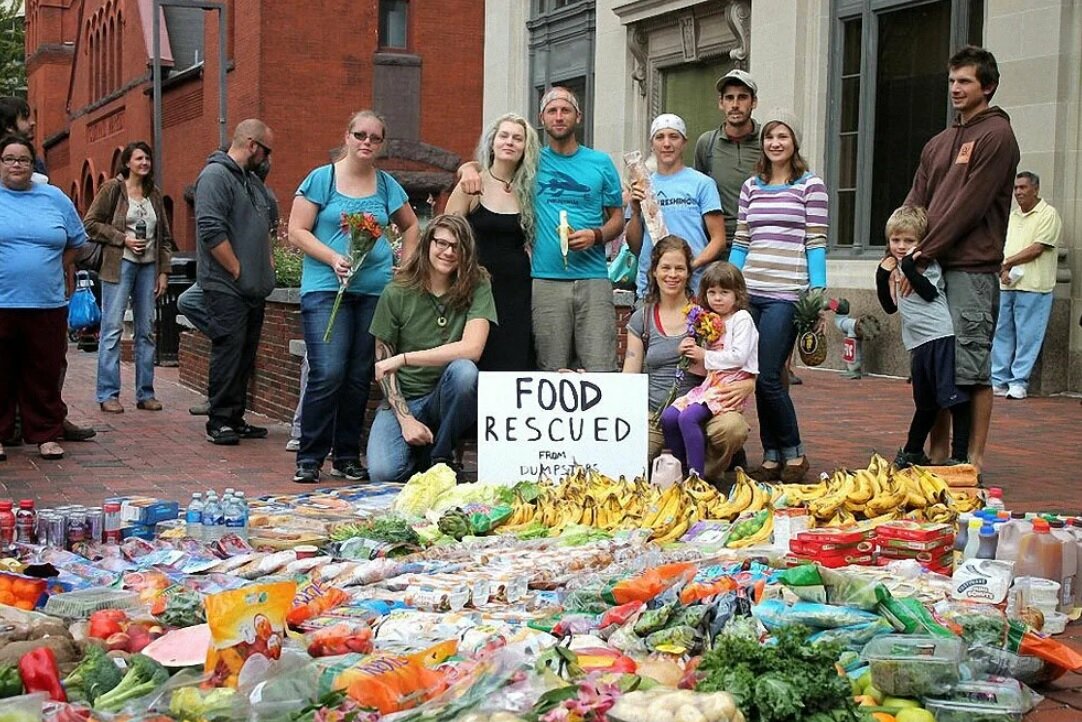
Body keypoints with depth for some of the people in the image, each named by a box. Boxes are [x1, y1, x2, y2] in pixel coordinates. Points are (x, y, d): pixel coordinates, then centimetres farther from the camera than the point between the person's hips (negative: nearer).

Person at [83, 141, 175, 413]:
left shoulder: (154, 194, 14)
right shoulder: (113, 188, -1)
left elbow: (165, 236, 16)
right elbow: (90, 223, -3)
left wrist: (164, 271, 10)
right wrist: (123, 238, -11)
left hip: (148, 267, 5)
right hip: (120, 265, -5)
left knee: (146, 330, 7)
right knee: (113, 328, -5)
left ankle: (145, 393, 13)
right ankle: (108, 394, -1)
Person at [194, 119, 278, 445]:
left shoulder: (251, 180, 19)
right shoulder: (216, 175, -11)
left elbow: (270, 215, 32)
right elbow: (211, 231, -20)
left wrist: (266, 265, 19)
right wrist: (239, 271, -16)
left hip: (253, 288, 9)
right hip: (226, 287, -9)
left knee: (246, 354, 11)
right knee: (228, 352, -9)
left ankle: (235, 418, 17)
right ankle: (219, 422, -3)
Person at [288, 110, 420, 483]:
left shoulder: (387, 185, 12)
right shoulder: (321, 179, 2)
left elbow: (410, 225, 27)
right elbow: (297, 231, -2)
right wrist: (334, 259, -15)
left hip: (375, 290, 4)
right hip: (326, 288, -4)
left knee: (360, 376, 5)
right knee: (328, 373, -14)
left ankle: (347, 456, 15)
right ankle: (309, 458, -3)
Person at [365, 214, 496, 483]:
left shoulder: (477, 286, -4)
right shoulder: (396, 293, -3)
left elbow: (471, 349, -17)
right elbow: (383, 364, 0)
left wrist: (404, 358, -20)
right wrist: (405, 418, -13)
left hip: (448, 399, 0)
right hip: (402, 400, 0)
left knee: (464, 370, -34)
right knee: (383, 473, -26)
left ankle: (441, 458, -10)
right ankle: (417, 452, 13)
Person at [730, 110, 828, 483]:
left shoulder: (811, 185, 1)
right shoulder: (751, 186, 15)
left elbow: (816, 243, -3)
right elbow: (741, 242, 15)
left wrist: (818, 295, -9)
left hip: (786, 293, -5)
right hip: (750, 292, 5)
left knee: (768, 378, -10)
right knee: (757, 379, 6)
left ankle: (794, 453, 6)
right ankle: (772, 456, 14)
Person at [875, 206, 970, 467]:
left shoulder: (926, 263, -3)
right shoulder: (895, 269, 17)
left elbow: (930, 293, -20)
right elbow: (891, 307, 18)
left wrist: (909, 267, -21)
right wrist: (883, 279, 6)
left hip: (940, 337, -8)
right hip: (918, 343, 8)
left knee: (954, 398, -9)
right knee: (926, 404, 20)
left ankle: (961, 456, -8)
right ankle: (912, 452, 30)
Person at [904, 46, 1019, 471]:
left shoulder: (995, 134, -3)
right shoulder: (938, 144, 22)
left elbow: (968, 205, -11)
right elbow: (915, 202, 18)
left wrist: (924, 255, -13)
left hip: (971, 268, -7)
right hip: (931, 268, 8)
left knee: (971, 367, -6)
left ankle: (975, 459, -2)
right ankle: (937, 452, 15)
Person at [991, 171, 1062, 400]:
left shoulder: (1048, 214, -3)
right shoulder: (1012, 216, 17)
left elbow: (1037, 249, -11)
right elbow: (1002, 248, 13)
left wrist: (1007, 263, -7)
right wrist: (1004, 270, -6)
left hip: (1033, 287, -6)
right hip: (1006, 286, 6)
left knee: (1027, 337, -2)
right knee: (1002, 334, 6)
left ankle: (1018, 383, 3)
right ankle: (999, 381, 11)